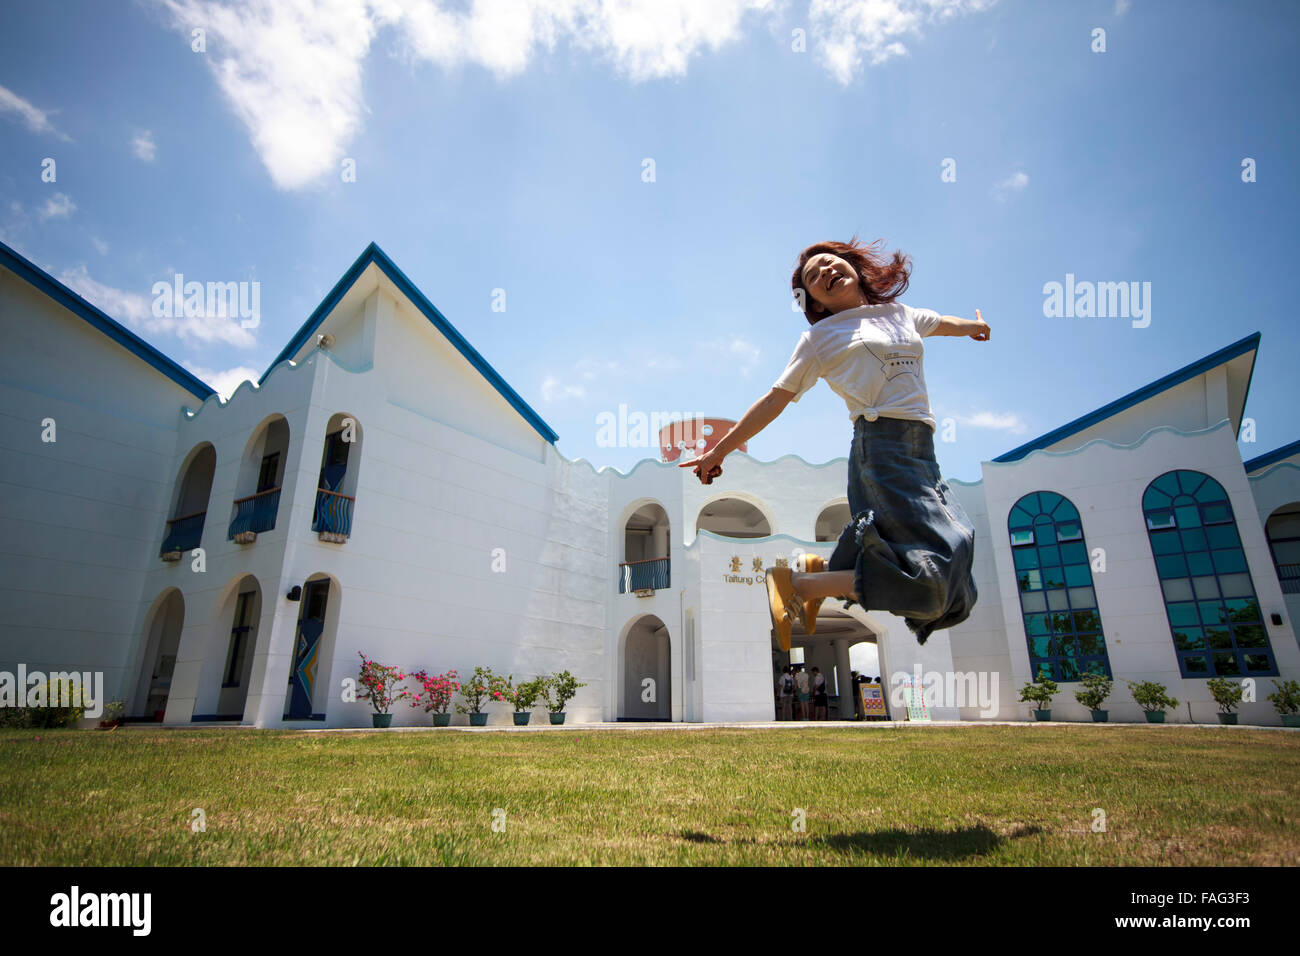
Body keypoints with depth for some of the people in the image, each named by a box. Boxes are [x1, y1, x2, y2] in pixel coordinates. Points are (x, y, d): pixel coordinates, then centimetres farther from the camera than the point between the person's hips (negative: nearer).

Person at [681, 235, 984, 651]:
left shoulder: (901, 315, 22)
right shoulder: (820, 336, 7)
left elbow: (944, 323, 44)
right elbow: (775, 400, 6)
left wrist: (975, 326, 64)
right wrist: (718, 451, 3)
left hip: (924, 456, 7)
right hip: (883, 449, -7)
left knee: (954, 589, 2)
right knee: (934, 576, -18)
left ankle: (822, 569, 12)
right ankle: (795, 584, -11)